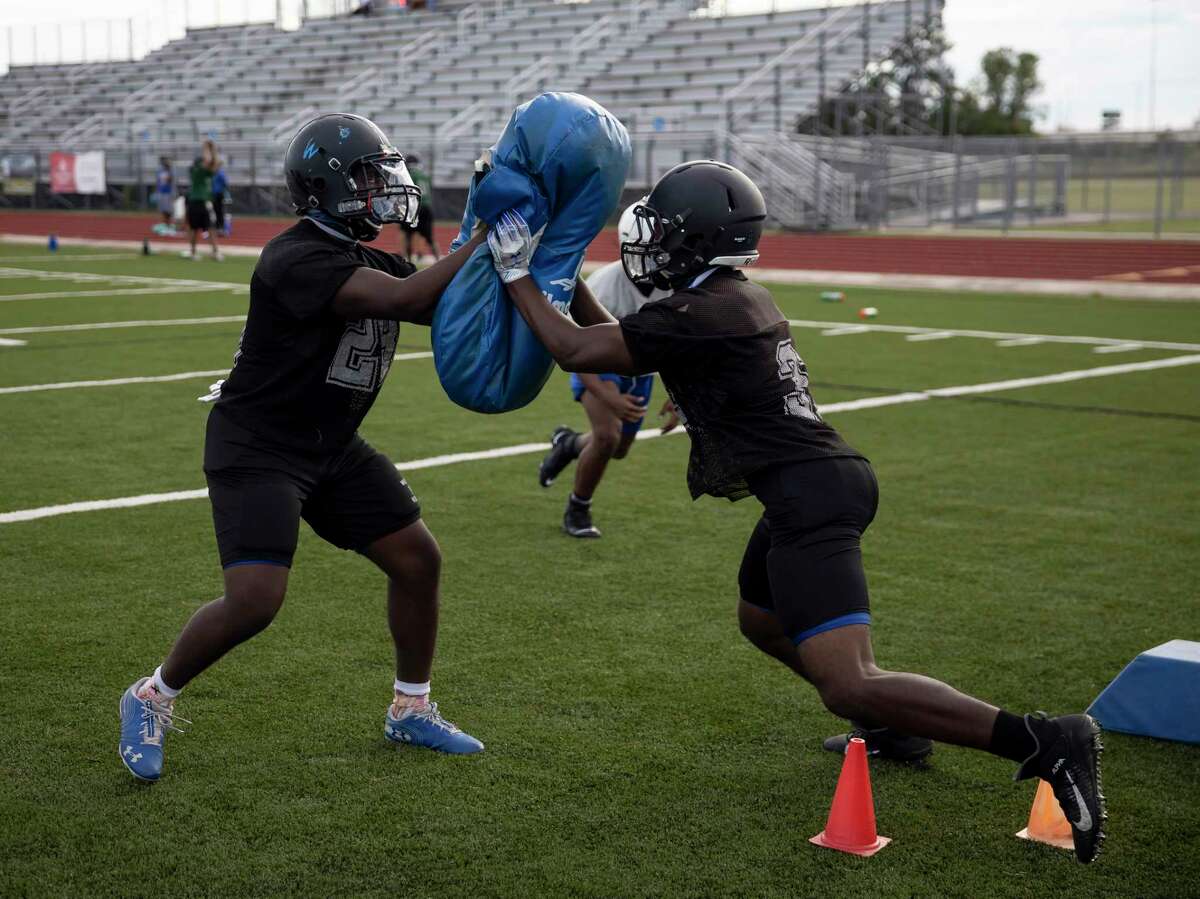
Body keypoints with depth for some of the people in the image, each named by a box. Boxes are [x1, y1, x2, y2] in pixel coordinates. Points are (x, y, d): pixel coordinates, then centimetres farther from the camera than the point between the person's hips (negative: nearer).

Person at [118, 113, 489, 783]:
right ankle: (153, 700, 8)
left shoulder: (375, 262, 6)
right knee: (255, 600, -19)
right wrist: (483, 242, -26)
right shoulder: (297, 259, -23)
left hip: (333, 446, 9)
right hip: (258, 445, -9)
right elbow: (403, 300, -32)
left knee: (419, 559, 5)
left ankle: (411, 709, 23)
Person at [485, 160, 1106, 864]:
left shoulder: (694, 316, -12)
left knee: (847, 687, -16)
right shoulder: (741, 298, 18)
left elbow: (576, 351, -6)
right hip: (832, 479, 10)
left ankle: (1047, 745, -21)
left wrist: (519, 275, 5)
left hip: (810, 495, -10)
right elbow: (613, 336, 29)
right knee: (762, 620, 32)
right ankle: (895, 721, 36)